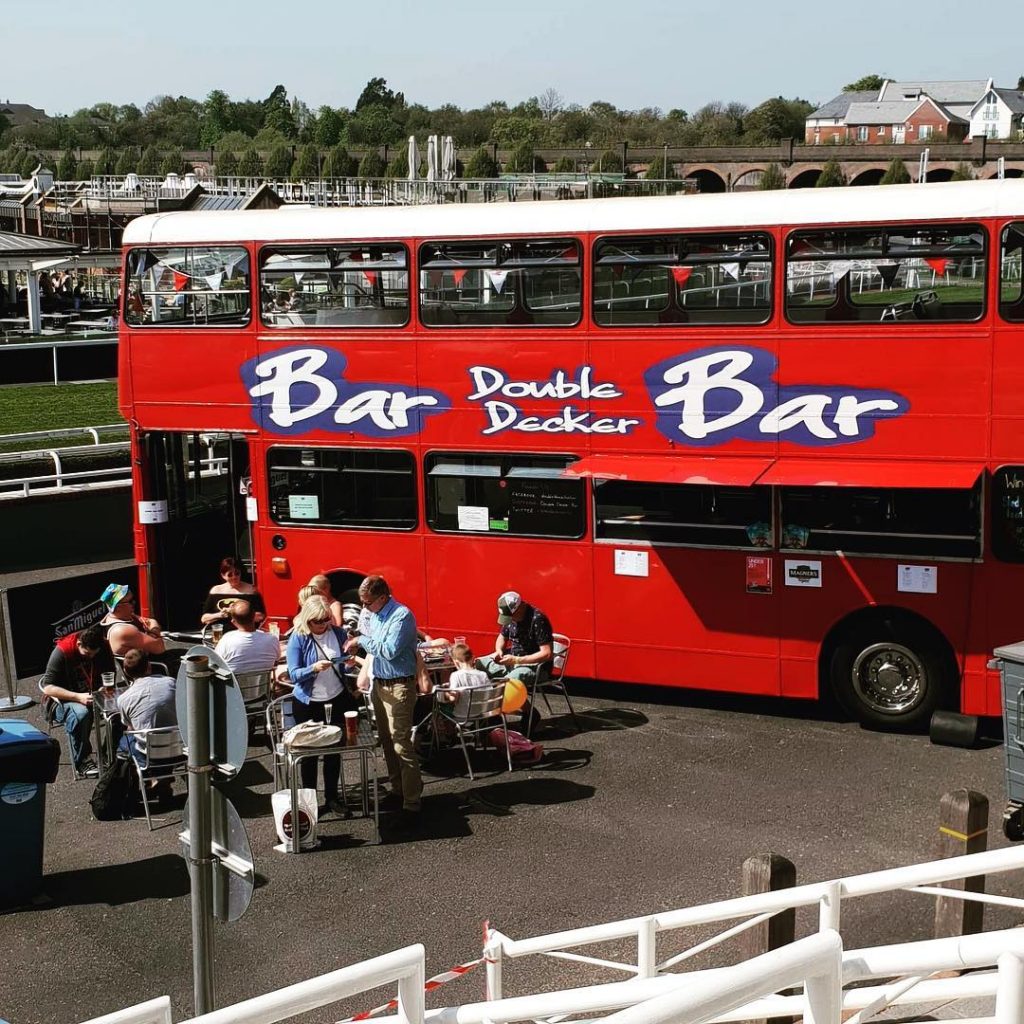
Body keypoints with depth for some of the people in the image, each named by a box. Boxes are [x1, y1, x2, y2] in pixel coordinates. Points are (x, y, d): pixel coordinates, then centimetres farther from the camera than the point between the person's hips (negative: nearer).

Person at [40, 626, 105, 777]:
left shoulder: (101, 651, -2)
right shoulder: (61, 652, -17)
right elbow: (48, 688, -21)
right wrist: (78, 697, -31)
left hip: (92, 697, 5)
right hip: (63, 700, -5)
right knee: (81, 714, -40)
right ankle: (82, 760, -25)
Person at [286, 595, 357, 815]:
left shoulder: (338, 633, -2)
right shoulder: (298, 638, -11)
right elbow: (294, 674, -16)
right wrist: (314, 669, -31)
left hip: (336, 700, 3)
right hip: (308, 703, -3)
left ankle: (332, 797, 24)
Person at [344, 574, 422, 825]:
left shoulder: (401, 616, -18)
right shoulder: (372, 614, 7)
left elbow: (389, 650, -25)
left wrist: (362, 640, -16)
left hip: (399, 686, -9)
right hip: (379, 683, 9)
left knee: (401, 744, -10)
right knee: (387, 741, 15)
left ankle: (412, 803, -8)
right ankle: (398, 790, 27)